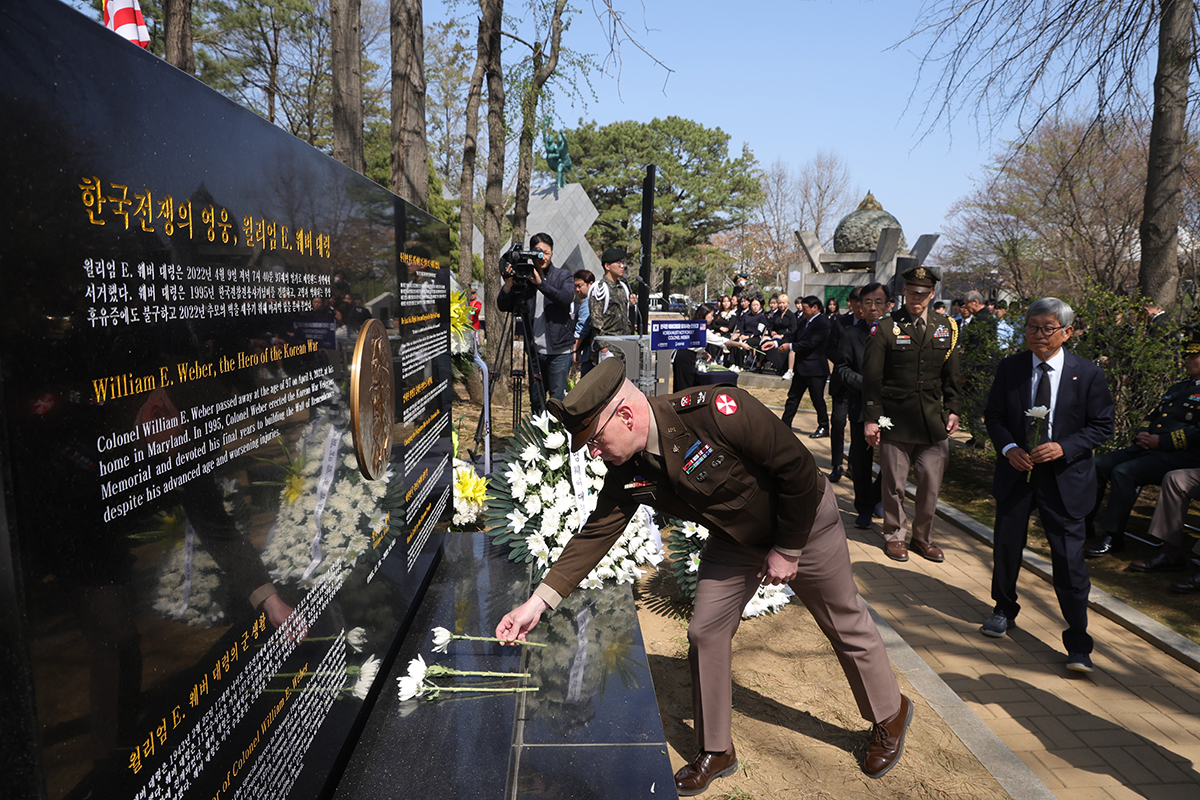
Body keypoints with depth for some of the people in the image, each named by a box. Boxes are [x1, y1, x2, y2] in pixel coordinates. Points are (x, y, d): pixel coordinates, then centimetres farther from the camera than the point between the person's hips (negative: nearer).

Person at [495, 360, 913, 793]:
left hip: (802, 521, -5)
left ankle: (890, 714, 42)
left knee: (847, 626, 14)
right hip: (734, 539, 5)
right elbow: (596, 533, -12)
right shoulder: (628, 470, -18)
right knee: (705, 634, 2)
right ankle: (716, 751, 23)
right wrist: (538, 602, -18)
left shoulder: (715, 411, -39)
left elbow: (798, 467, -30)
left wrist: (788, 549, -20)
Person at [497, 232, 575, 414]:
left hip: (558, 350, -3)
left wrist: (541, 283, -27)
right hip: (535, 350, 3)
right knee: (536, 399, 11)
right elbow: (503, 306, 3)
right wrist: (508, 285, -15)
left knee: (557, 398, -3)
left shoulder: (563, 276, 3)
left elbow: (566, 298, -17)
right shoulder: (524, 278, 7)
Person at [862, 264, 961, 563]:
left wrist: (952, 410, 8)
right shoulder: (885, 328, -4)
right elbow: (872, 377, -5)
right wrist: (871, 419, -8)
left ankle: (922, 537, 27)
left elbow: (950, 375, 14)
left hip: (934, 421, 3)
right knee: (894, 484, 7)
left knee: (931, 484, 8)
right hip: (895, 420, -3)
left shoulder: (946, 327, 8)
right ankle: (894, 535, 25)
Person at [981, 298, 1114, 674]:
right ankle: (1004, 609, 39)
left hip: (1065, 477, -2)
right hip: (1016, 471, 3)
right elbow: (993, 415, 6)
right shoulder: (1010, 368, 1)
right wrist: (1008, 448, -11)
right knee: (1006, 545, 14)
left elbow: (1102, 426, -2)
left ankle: (1078, 643, 10)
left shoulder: (1088, 374, -5)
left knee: (1069, 559, -2)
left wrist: (1063, 448, -18)